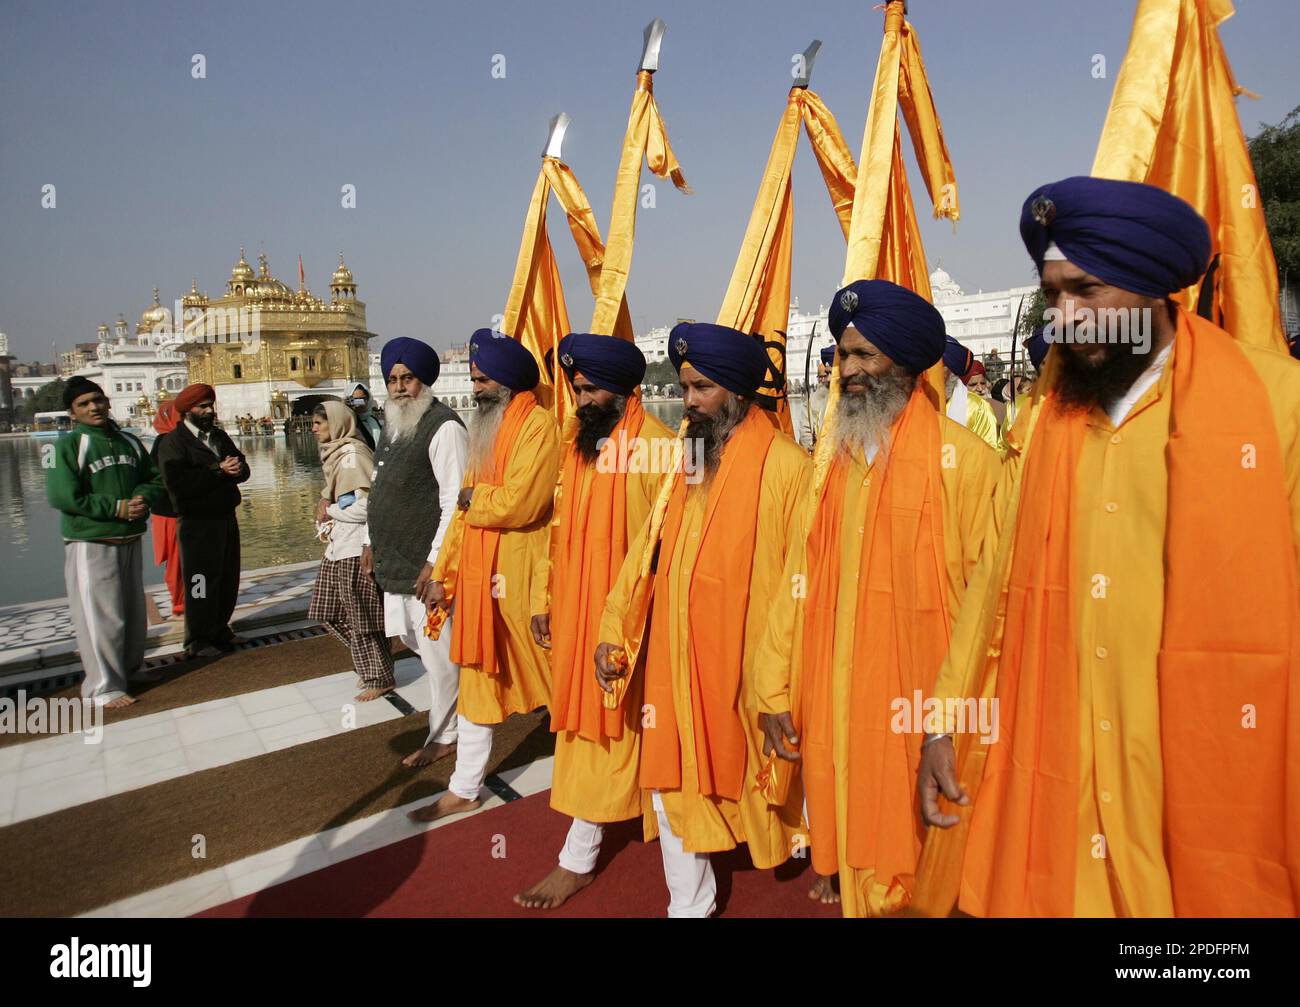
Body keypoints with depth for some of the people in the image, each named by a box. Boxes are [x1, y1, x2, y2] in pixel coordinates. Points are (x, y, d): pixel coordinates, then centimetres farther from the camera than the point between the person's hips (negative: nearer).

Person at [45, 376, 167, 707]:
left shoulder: (129, 442, 9)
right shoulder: (67, 446, -9)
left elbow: (155, 478, 12)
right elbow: (62, 495, -17)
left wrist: (143, 499, -10)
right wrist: (116, 508, -18)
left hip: (130, 541, 6)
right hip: (90, 544, -6)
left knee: (133, 610, 17)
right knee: (100, 616, -4)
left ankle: (131, 667, 35)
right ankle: (104, 687, 7)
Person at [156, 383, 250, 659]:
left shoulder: (220, 436, 15)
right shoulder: (173, 442, -9)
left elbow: (243, 469, 8)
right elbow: (177, 483, -24)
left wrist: (236, 469, -16)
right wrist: (218, 471, -21)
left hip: (226, 517, 7)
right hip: (197, 522, -7)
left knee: (228, 579, 14)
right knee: (201, 583, -2)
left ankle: (220, 629, 29)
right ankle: (198, 641, 11)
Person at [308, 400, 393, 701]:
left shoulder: (352, 454, -16)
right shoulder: (335, 453, 13)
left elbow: (366, 505, -21)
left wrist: (330, 510, -10)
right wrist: (325, 502, 6)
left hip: (356, 548, -10)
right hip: (339, 546, 10)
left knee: (361, 615, 2)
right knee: (330, 612, 15)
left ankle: (379, 678, 16)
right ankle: (369, 664, 29)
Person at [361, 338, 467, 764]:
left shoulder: (443, 427, -15)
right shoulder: (393, 425, 13)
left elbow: (455, 501, -20)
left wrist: (435, 561, -21)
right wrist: (370, 541, 19)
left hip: (426, 564, -9)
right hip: (394, 558, 9)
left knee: (437, 650, 2)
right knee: (412, 638, 19)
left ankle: (443, 736, 18)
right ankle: (453, 700, 40)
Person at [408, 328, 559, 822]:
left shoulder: (538, 426, -13)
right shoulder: (486, 429, 14)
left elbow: (517, 503, -25)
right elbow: (465, 507, 15)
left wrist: (474, 497, -5)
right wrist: (443, 571, 11)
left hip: (520, 575, -8)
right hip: (478, 574, 8)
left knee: (552, 675, 7)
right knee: (478, 675, 15)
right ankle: (464, 788, 28)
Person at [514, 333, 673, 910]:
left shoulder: (655, 447, -13)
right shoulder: (578, 447, 9)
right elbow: (558, 530, 13)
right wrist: (542, 600, 10)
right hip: (575, 610, 7)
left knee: (607, 726, 2)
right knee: (581, 720, 15)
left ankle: (578, 858, 15)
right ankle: (582, 851, 33)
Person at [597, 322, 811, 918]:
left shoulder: (786, 466, -13)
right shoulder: (682, 462, 6)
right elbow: (645, 551, 6)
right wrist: (612, 631, -1)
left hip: (747, 665, -5)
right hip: (676, 661, 5)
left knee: (765, 778, 16)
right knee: (672, 781, 12)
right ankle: (689, 903, 34)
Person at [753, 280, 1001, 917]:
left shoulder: (963, 458, -9)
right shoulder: (831, 460, 7)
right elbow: (799, 580, 4)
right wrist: (774, 691, 2)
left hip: (917, 700, -4)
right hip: (831, 701, 4)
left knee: (914, 866, 10)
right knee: (845, 831, 17)